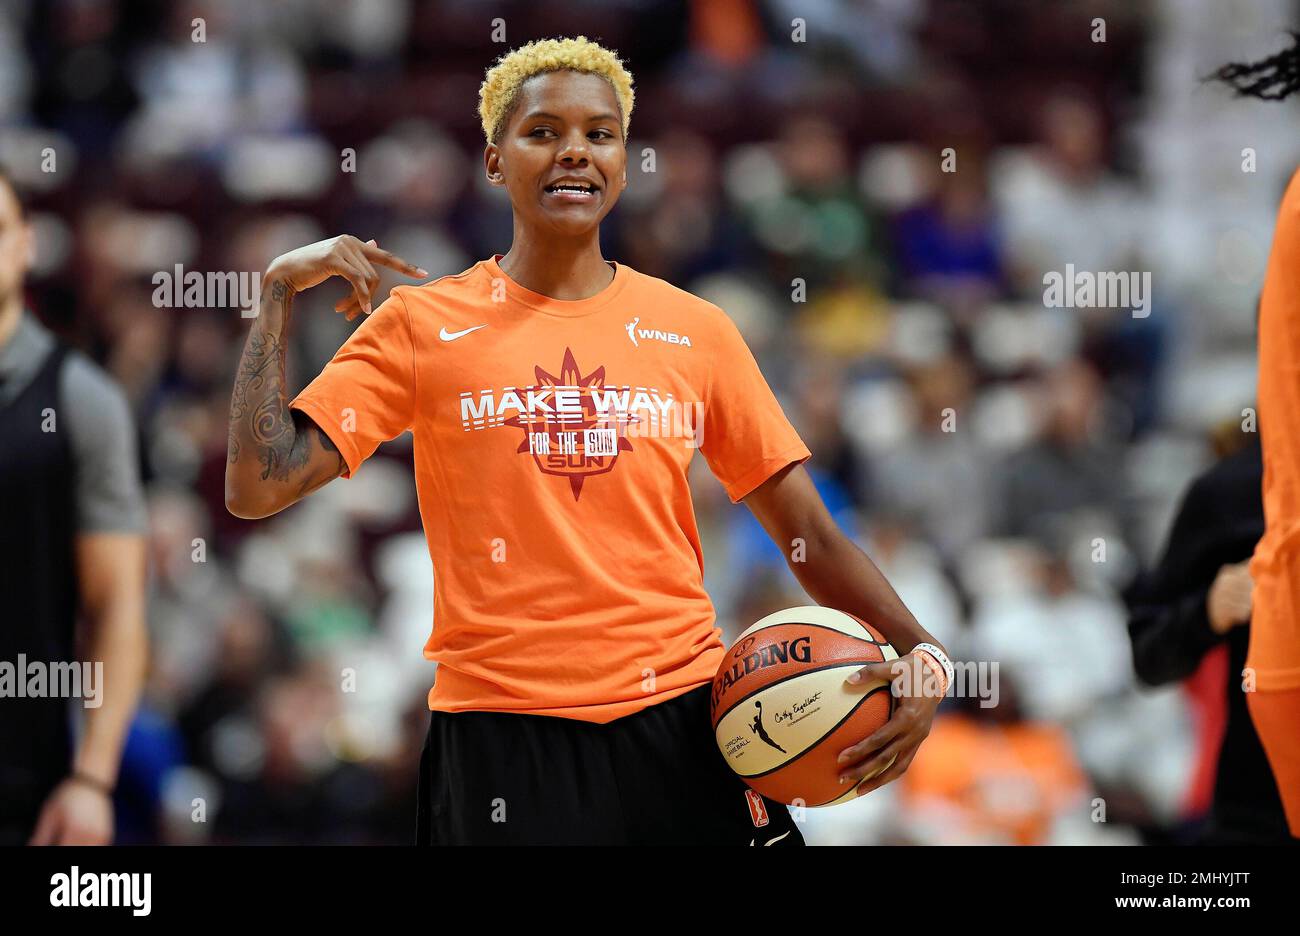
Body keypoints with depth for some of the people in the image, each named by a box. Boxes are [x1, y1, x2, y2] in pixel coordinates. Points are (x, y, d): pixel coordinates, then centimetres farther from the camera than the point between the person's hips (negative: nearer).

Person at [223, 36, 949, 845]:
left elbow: (807, 533, 10)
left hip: (683, 719, 2)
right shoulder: (423, 326, 4)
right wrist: (281, 293, -5)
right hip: (502, 739, -2)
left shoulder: (695, 331, 9)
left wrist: (919, 653, -5)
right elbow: (258, 487, -4)